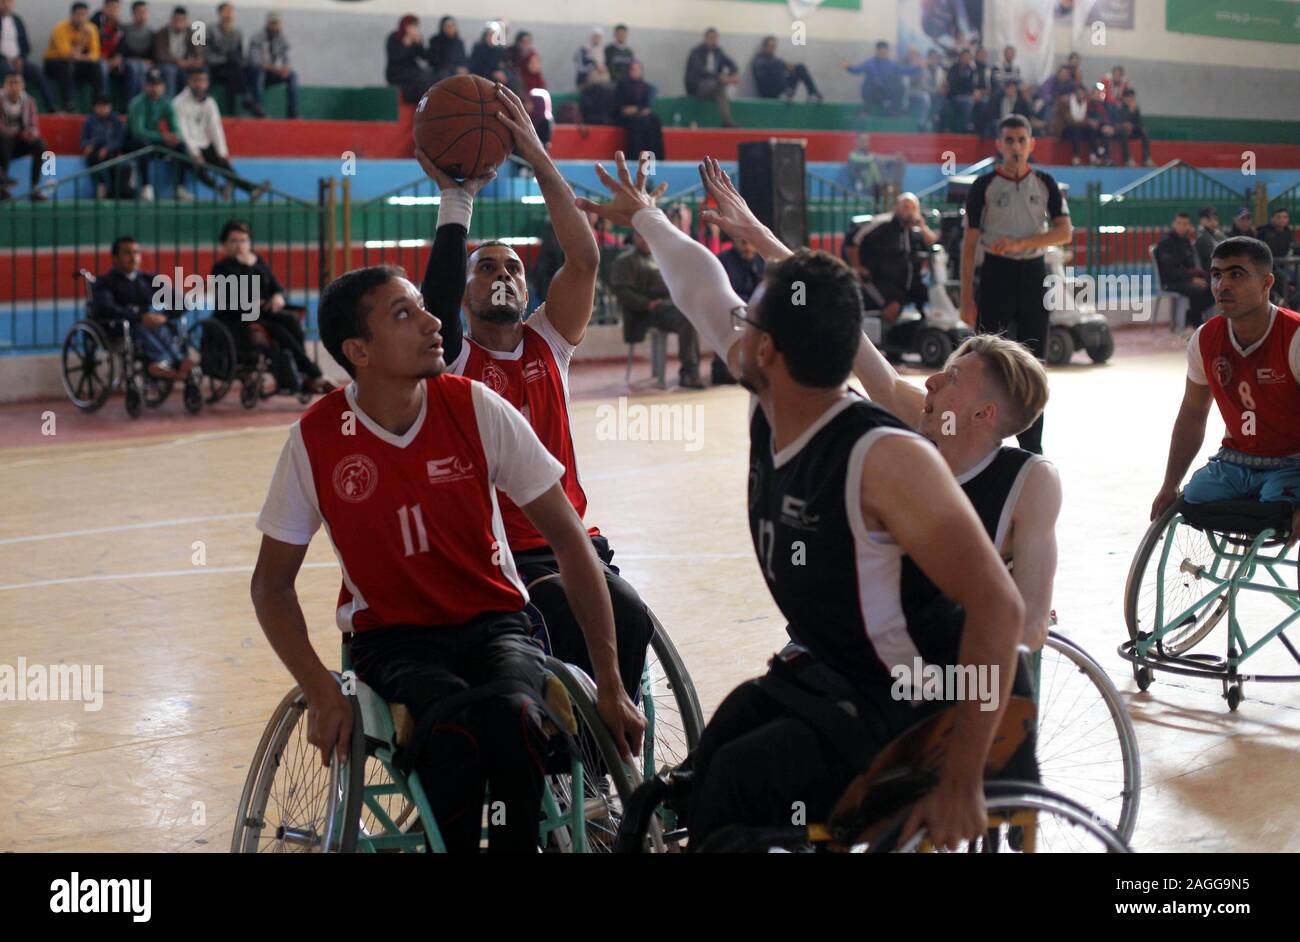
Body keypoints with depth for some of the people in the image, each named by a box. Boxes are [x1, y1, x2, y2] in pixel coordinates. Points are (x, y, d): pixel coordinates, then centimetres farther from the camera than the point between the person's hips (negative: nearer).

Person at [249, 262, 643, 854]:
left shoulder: (478, 409, -8)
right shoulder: (316, 439, -9)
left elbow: (569, 540, -4)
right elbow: (271, 583, 1)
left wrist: (609, 686, -8)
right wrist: (321, 693, -14)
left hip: (494, 621, 1)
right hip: (392, 638, -1)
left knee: (510, 715, -34)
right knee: (454, 730, -34)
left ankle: (517, 843, -10)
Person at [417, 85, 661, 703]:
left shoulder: (548, 343, 12)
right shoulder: (450, 360, 2)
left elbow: (585, 258, -2)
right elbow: (436, 298, -20)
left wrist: (538, 157, -8)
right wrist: (454, 198, -15)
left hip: (568, 543, 4)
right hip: (490, 556, -4)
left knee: (630, 626, -25)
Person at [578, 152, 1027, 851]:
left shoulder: (885, 458, -29)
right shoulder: (767, 416, -4)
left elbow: (999, 607, -30)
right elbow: (704, 295, 14)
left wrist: (961, 781, -32)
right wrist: (642, 217, 29)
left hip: (903, 706, -8)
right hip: (814, 672, 8)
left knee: (738, 779, -26)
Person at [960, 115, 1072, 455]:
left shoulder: (1045, 183, 6)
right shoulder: (984, 185, -1)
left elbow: (1064, 232, -4)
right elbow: (969, 243, -1)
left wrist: (1019, 243, -19)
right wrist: (966, 297, -7)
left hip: (1034, 273, 2)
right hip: (996, 273, -2)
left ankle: (1031, 445, 14)